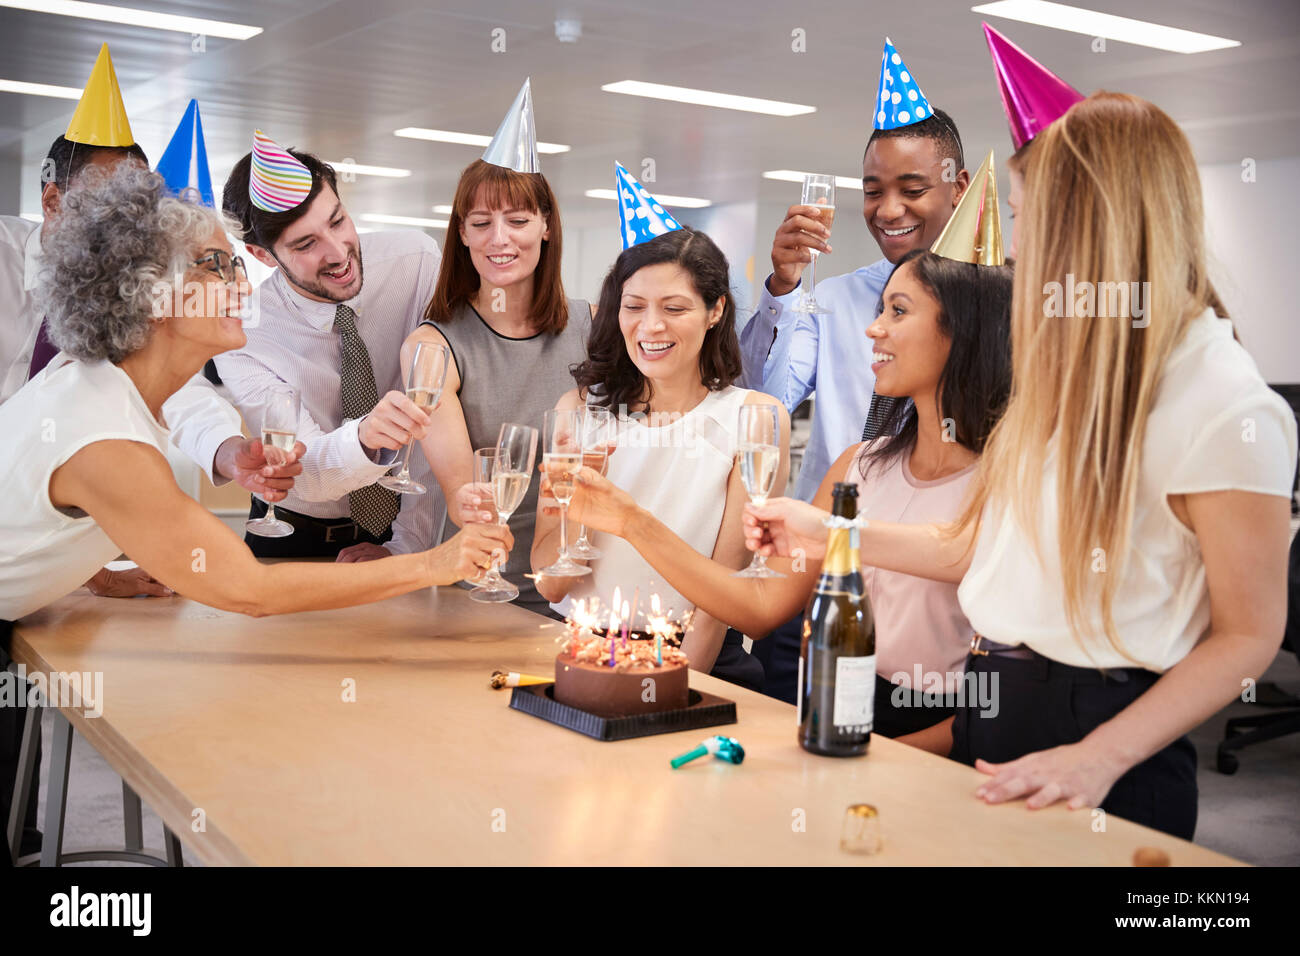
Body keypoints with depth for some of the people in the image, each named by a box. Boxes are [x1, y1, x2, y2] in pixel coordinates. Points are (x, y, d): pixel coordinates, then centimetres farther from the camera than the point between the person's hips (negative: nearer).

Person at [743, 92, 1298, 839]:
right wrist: (830, 534, 10)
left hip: (1099, 718, -7)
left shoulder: (1225, 403, -17)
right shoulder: (1076, 371, 9)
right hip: (995, 705, 8)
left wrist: (1101, 757, -23)